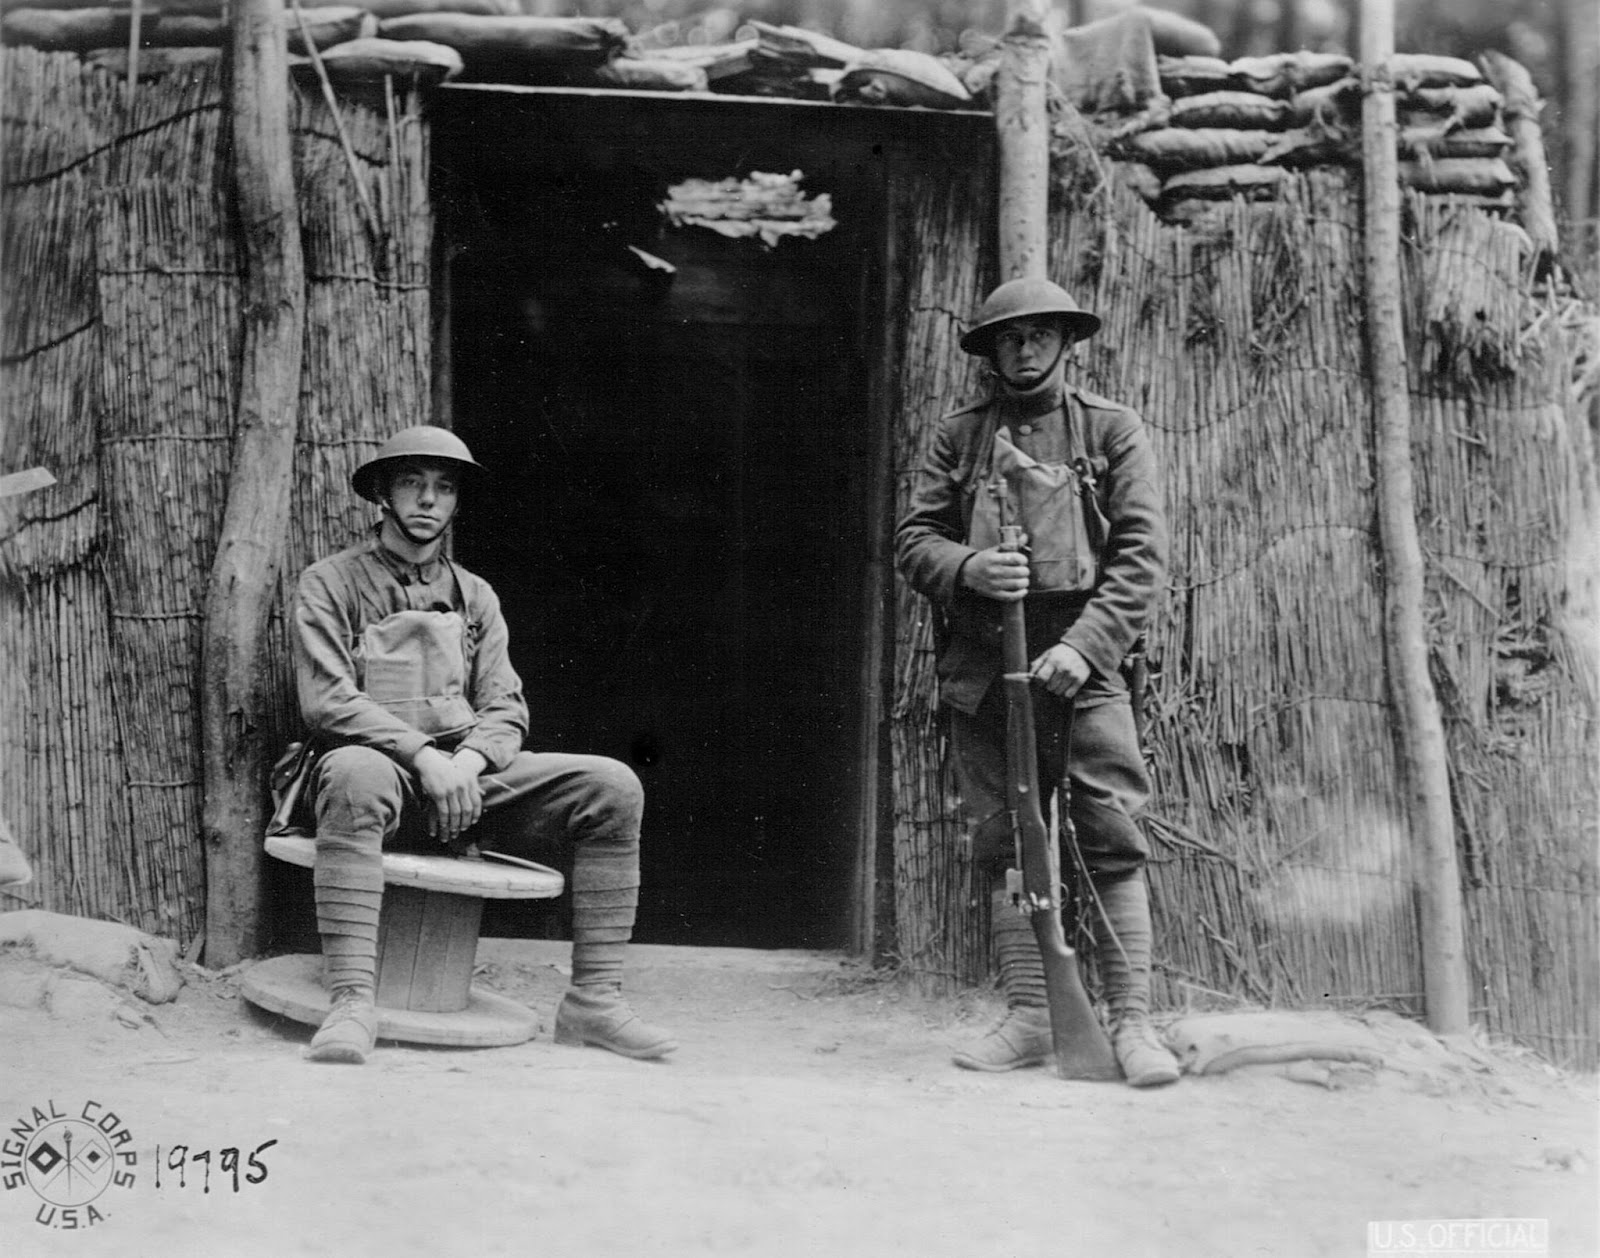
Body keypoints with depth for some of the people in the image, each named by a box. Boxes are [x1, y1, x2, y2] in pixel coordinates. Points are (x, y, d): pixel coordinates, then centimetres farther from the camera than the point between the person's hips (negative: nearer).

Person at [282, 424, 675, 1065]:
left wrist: (470, 758, -13)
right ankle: (352, 1001, -43)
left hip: (467, 776, 5)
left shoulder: (475, 596, 19)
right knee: (356, 774, -42)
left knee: (612, 784, -16)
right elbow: (327, 703, -9)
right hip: (381, 769, -4)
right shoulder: (331, 584, 4)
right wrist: (423, 755, -21)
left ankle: (594, 999, -16)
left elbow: (504, 708, 10)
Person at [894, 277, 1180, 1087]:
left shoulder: (1112, 431, 8)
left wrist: (1084, 645, -14)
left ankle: (1132, 1021, -5)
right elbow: (912, 540, 9)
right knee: (1004, 843, 3)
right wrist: (969, 568, -14)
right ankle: (1028, 1019, 9)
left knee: (1111, 839, -9)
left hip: (1078, 661, -2)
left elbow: (1142, 553, -1)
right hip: (980, 667, 3)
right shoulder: (958, 437, 14)